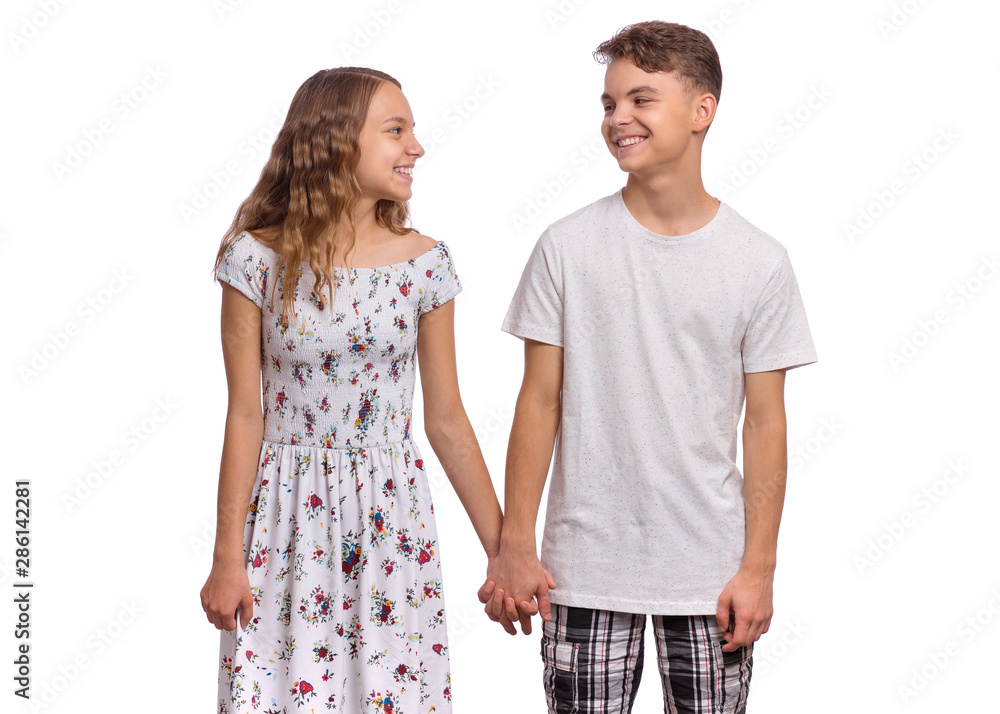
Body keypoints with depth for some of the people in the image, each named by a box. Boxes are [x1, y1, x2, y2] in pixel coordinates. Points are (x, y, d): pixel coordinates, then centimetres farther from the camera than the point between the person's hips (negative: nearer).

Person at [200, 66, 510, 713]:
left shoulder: (424, 263, -1)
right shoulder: (259, 257, -6)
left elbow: (446, 419, 4)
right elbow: (246, 415, -3)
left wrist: (504, 549, 4)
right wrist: (227, 557, -3)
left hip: (391, 515, 2)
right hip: (286, 520, -1)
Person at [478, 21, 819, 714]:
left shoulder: (760, 262, -1)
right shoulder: (568, 247, -1)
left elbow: (765, 422, 1)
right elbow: (540, 401, 1)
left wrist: (759, 566, -2)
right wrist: (514, 546, -2)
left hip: (711, 568, 0)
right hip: (585, 564, 0)